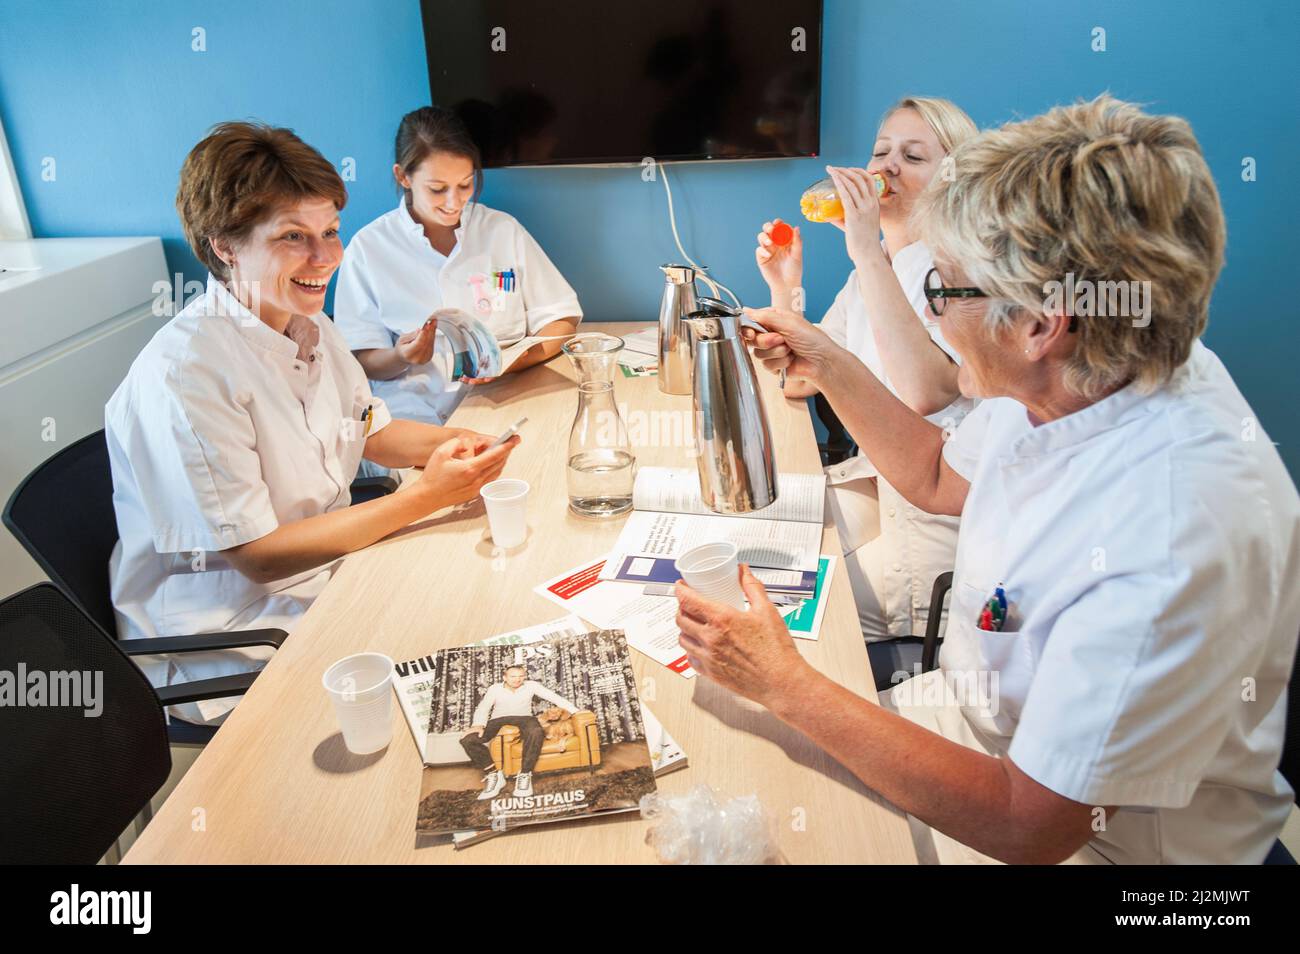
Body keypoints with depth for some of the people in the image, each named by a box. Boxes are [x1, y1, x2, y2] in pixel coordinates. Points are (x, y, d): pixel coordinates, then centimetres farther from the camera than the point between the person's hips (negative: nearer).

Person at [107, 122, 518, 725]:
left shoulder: (309, 326, 2)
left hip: (329, 574, 8)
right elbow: (258, 556, -24)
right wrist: (427, 496, -26)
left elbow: (374, 433, 14)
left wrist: (452, 444, -8)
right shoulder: (183, 375, -25)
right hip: (224, 654, -8)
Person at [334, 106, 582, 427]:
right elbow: (363, 363, 4)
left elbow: (562, 319, 8)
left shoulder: (504, 230, 10)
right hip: (414, 417, -2)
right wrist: (400, 358, -19)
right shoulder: (367, 248, 5)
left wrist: (510, 361, -11)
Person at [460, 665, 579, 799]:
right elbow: (483, 708, -5)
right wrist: (478, 725, -28)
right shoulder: (495, 688, 4)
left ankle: (524, 775, -28)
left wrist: (577, 712, -9)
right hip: (498, 720, 1)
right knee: (467, 739, -27)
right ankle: (493, 775, -19)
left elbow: (555, 697, 0)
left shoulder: (531, 685, 3)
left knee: (536, 733, -41)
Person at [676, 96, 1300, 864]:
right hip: (990, 718, 7)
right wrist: (827, 364, 3)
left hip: (1095, 836, -6)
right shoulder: (1066, 379, -12)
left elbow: (1028, 823, -30)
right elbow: (942, 480, 10)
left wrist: (784, 681, -26)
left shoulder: (1173, 545, -37)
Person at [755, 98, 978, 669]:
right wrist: (784, 289, -6)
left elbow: (922, 392, -34)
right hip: (881, 477, 8)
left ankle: (922, 655, 5)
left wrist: (867, 250, -31)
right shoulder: (875, 269, 10)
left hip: (950, 515, -8)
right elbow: (796, 381, 11)